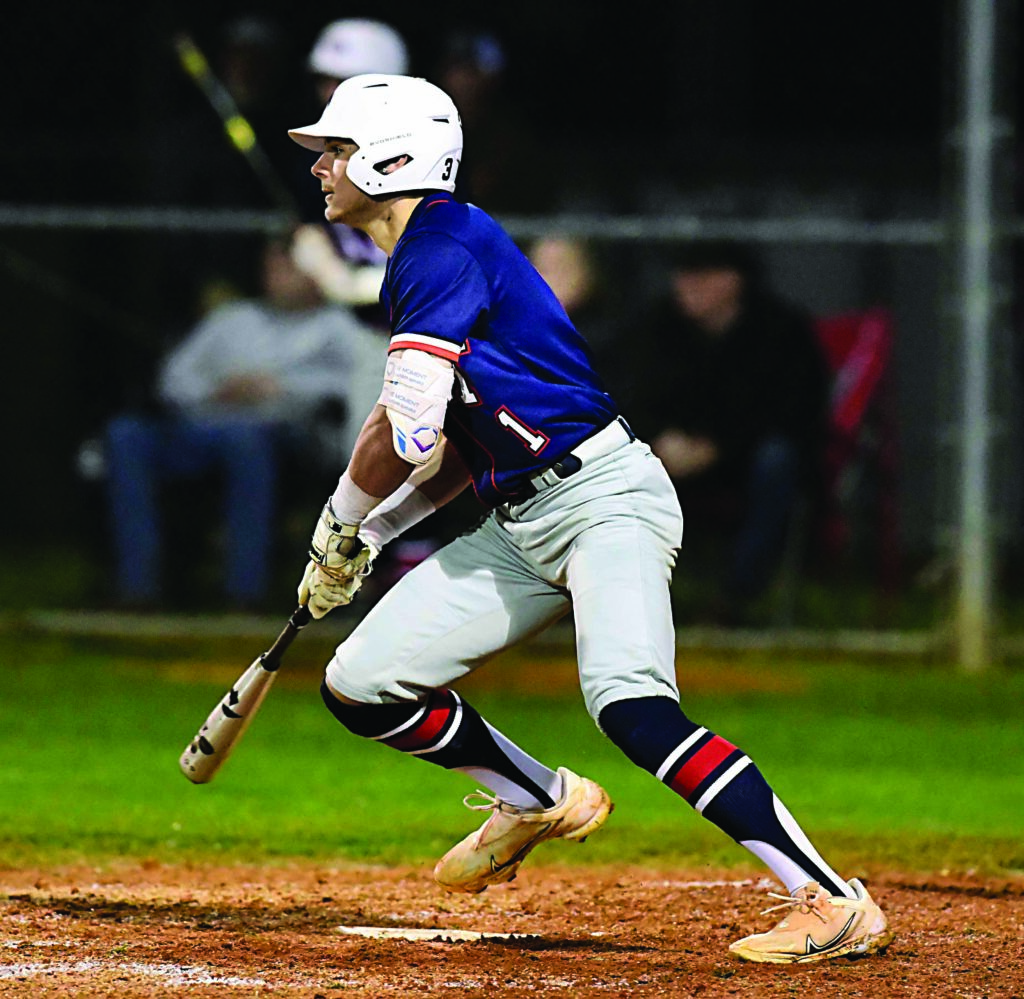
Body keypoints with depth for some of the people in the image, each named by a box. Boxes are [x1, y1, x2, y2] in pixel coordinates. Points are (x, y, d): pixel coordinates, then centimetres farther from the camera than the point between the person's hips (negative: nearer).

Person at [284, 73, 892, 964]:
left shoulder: (443, 247, -13)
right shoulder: (419, 262, 18)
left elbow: (405, 437, -19)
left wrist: (339, 528, -3)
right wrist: (364, 539, 14)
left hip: (604, 496, -10)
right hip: (517, 529, 10)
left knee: (631, 706, -30)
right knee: (359, 686, 5)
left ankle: (836, 904, -32)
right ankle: (539, 802, 26)